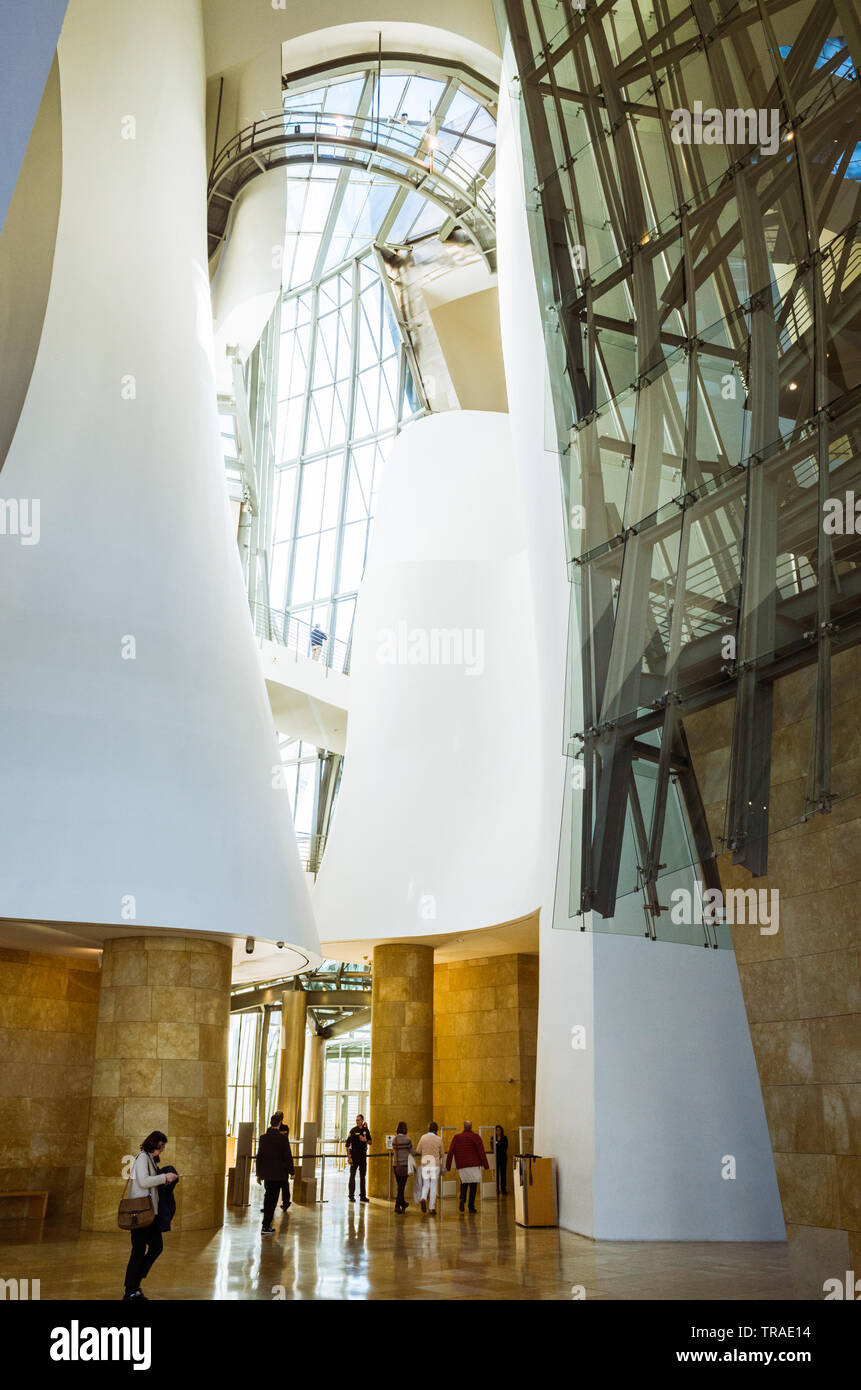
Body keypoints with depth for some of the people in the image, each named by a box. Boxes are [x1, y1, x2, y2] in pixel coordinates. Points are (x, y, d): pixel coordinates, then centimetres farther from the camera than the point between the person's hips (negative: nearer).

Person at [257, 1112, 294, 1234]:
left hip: (266, 1173, 5)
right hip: (278, 1174, -5)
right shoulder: (283, 1138, -14)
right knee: (272, 1199, 0)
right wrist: (291, 1172, 2)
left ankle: (267, 1223, 27)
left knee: (268, 1197, 18)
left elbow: (259, 1156, 7)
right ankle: (266, 1226, 0)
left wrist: (259, 1174, 15)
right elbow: (288, 1156, -10)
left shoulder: (263, 1138, 1)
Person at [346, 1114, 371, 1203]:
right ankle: (351, 1195, 6)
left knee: (363, 1176, 9)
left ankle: (363, 1196, 16)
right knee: (352, 1175, -1)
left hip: (363, 1155, 4)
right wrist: (349, 1157, -15)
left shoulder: (366, 1130, 5)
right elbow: (348, 1144, -9)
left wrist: (365, 1140, -10)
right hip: (354, 1155, -4)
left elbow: (370, 1142, 13)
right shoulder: (353, 1130, -7)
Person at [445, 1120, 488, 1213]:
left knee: (464, 1182, 19)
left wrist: (448, 1166, 6)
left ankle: (462, 1198, -6)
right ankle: (471, 1206, 2)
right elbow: (481, 1152, -8)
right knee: (473, 1184, 6)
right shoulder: (476, 1137, -3)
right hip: (474, 1165, -2)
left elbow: (450, 1152, 3)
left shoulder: (456, 1137, 4)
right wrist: (485, 1164, -5)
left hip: (461, 1166, 2)